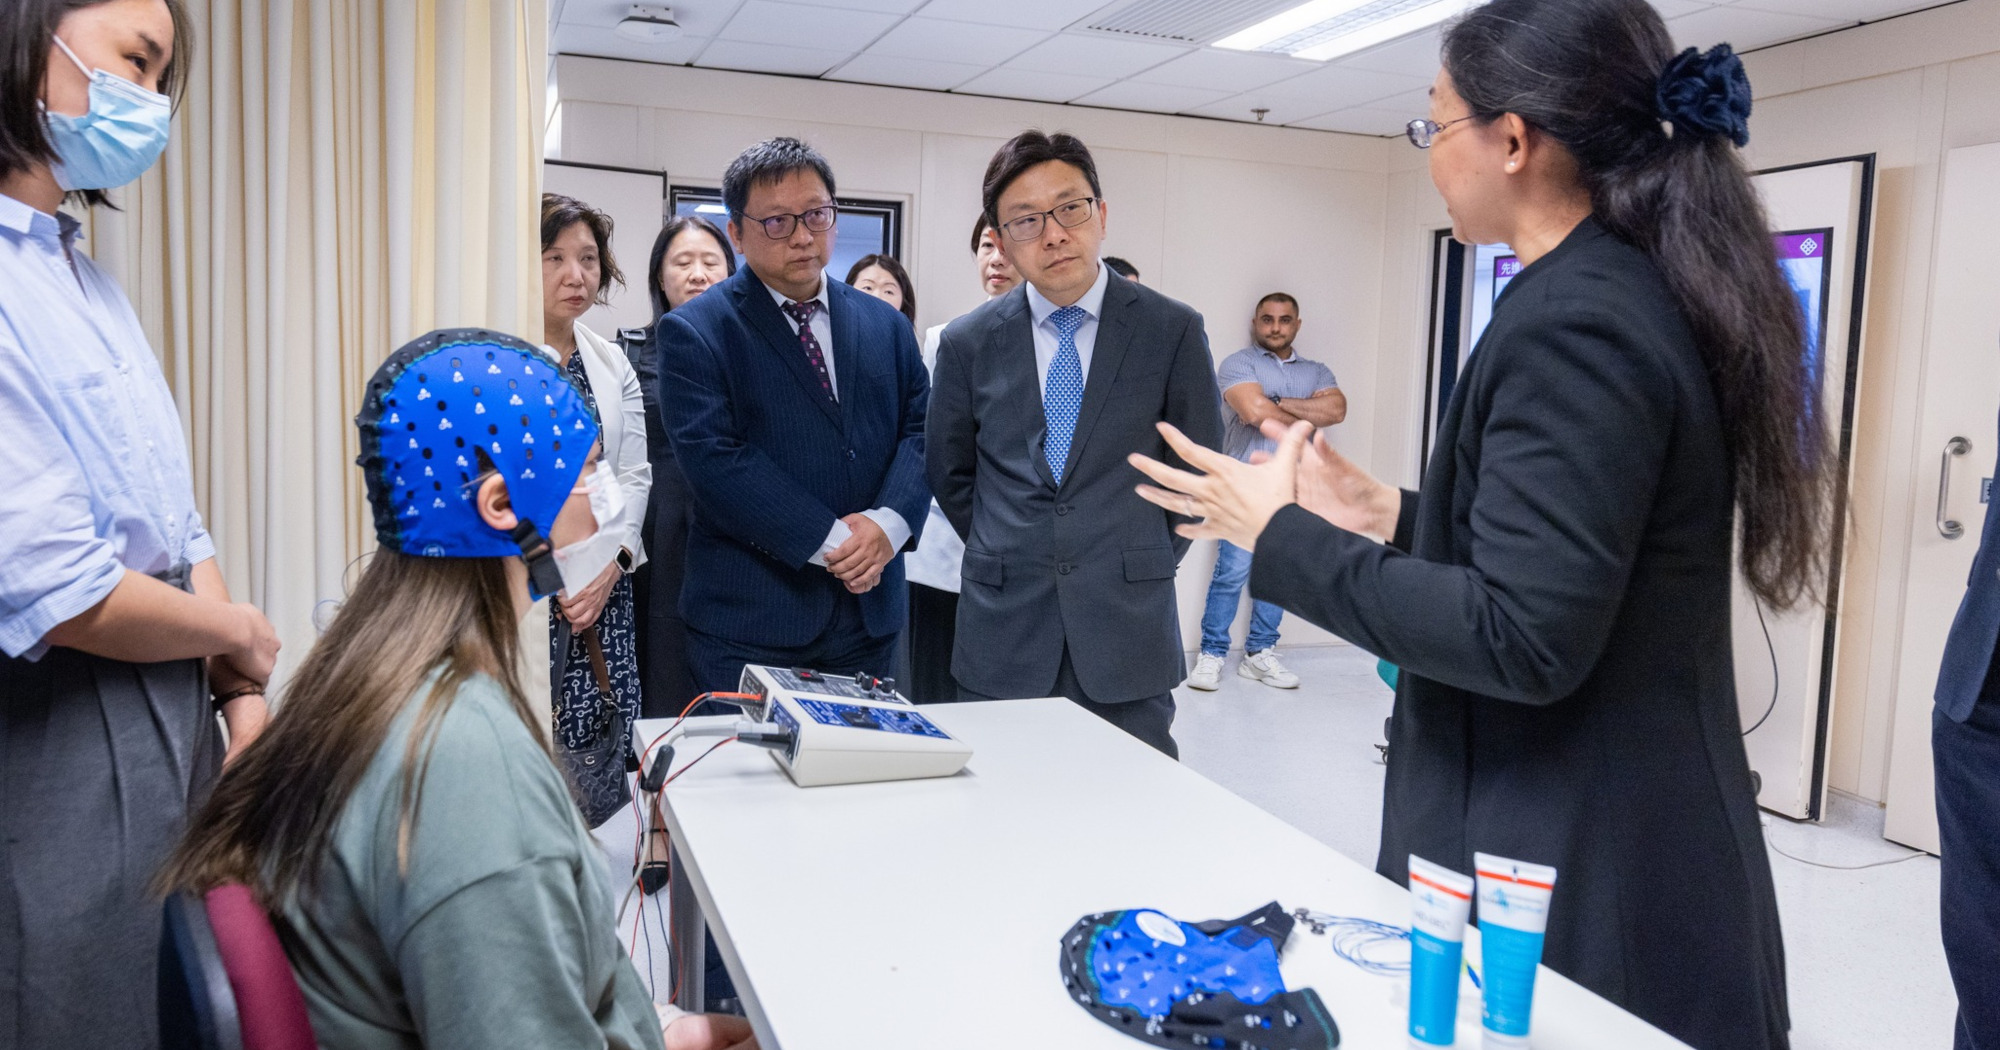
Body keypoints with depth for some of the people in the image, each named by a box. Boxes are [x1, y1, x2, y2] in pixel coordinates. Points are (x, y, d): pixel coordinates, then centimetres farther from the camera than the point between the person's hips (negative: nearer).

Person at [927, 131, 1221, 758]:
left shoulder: (1172, 330, -1)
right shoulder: (968, 342, 3)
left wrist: (1146, 560, 7)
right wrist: (1003, 554, 9)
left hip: (1127, 635, -1)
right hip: (1003, 634, 1)